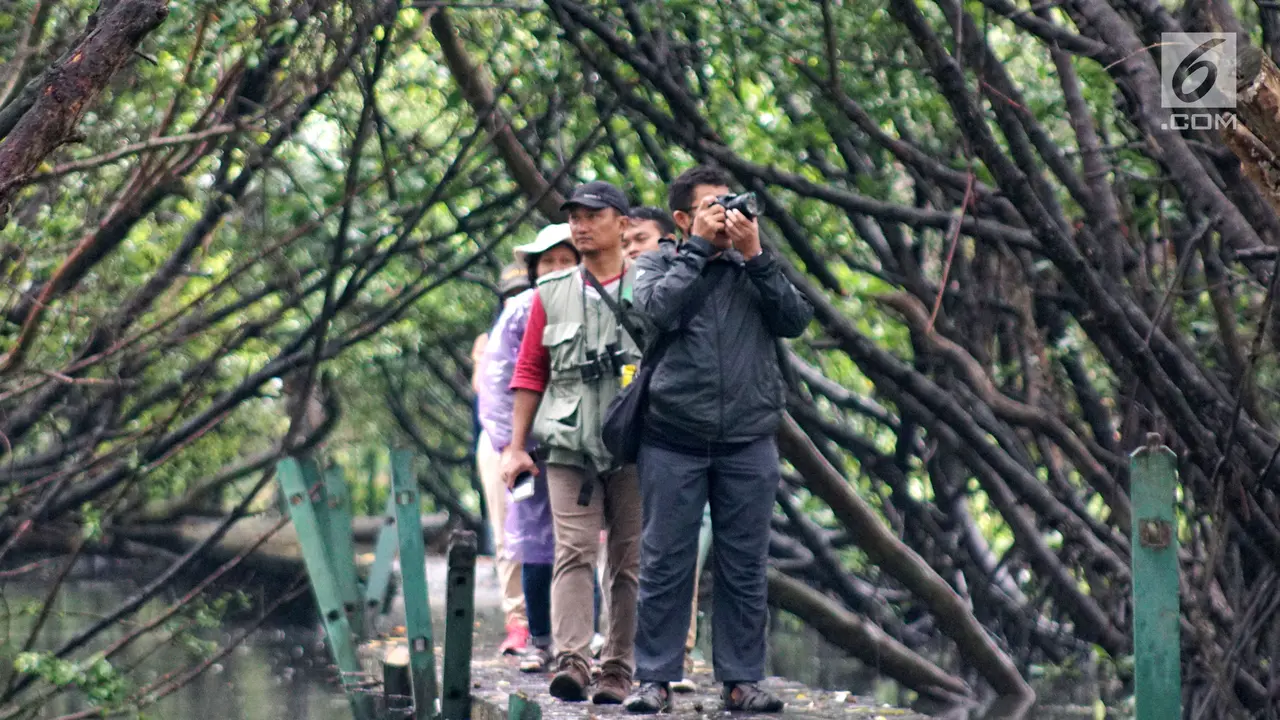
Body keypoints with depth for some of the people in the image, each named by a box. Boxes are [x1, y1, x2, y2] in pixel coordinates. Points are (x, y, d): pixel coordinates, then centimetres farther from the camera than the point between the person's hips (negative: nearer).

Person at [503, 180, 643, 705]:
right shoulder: (552, 295, 11)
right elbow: (529, 373, 12)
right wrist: (515, 447, 6)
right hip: (569, 446, 1)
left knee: (629, 562, 3)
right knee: (573, 553, -9)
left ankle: (619, 671, 7)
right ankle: (571, 662, -17)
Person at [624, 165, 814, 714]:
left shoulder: (753, 270, 14)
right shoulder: (656, 265, 9)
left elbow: (796, 319, 0)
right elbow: (660, 309, -12)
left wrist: (755, 256, -5)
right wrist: (700, 247, -7)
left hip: (748, 442, 2)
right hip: (674, 441, -2)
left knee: (745, 568, 4)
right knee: (666, 565, 0)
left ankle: (742, 679, 9)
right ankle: (654, 679, 5)